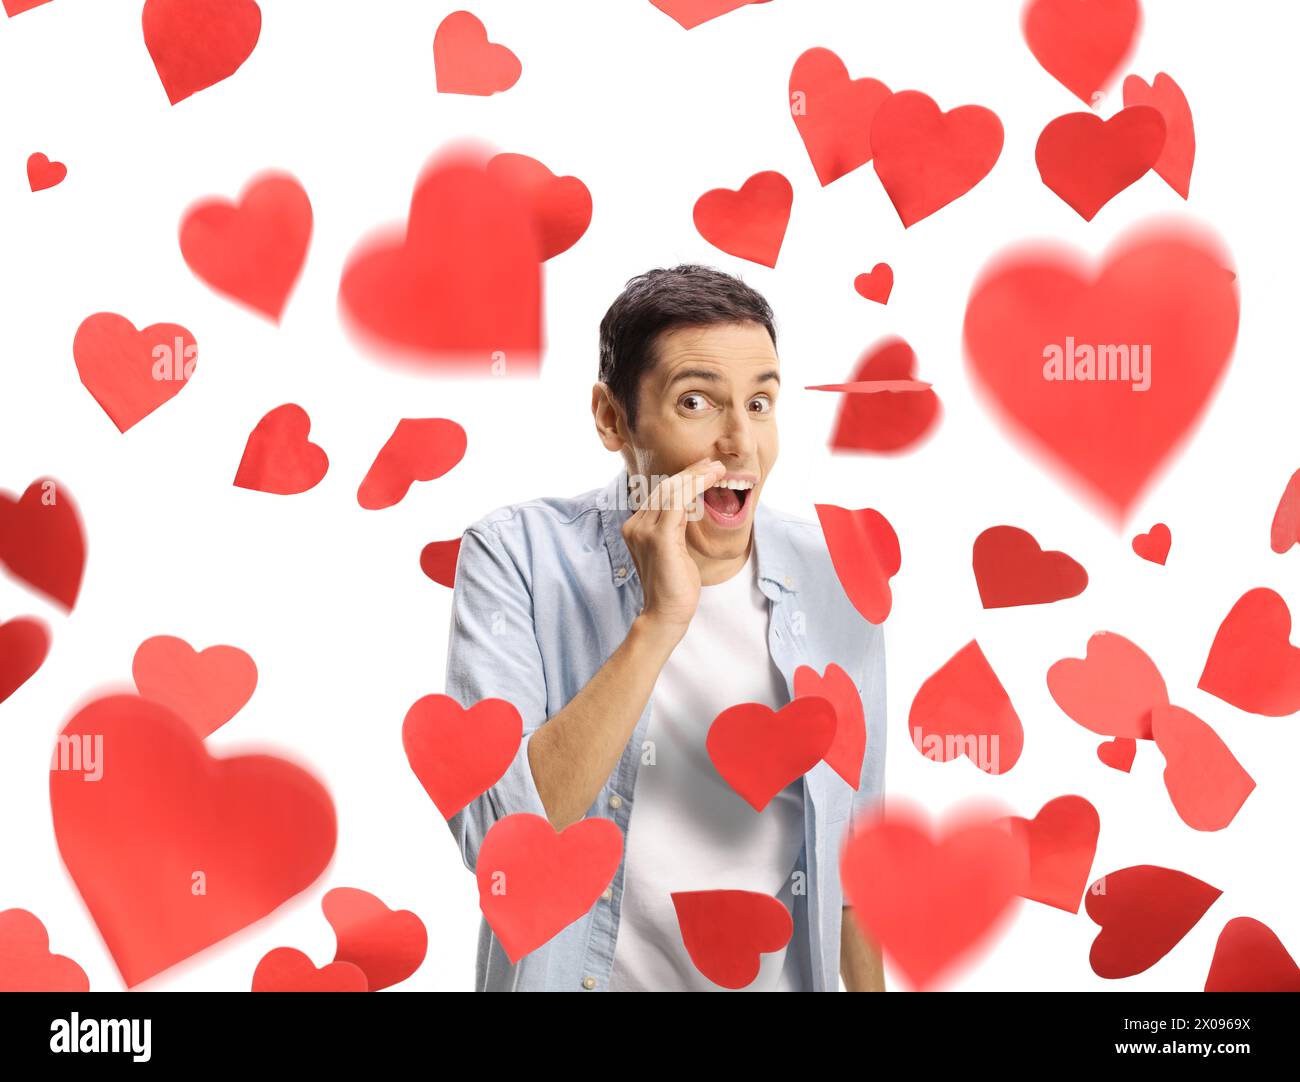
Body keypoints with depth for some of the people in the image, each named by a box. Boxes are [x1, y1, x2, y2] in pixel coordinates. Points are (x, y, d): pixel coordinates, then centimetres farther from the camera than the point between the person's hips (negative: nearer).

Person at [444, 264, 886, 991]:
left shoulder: (833, 578, -7)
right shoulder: (518, 555, -17)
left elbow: (855, 841, 3)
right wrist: (658, 623, -32)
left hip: (785, 975, 3)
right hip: (578, 975, -3)